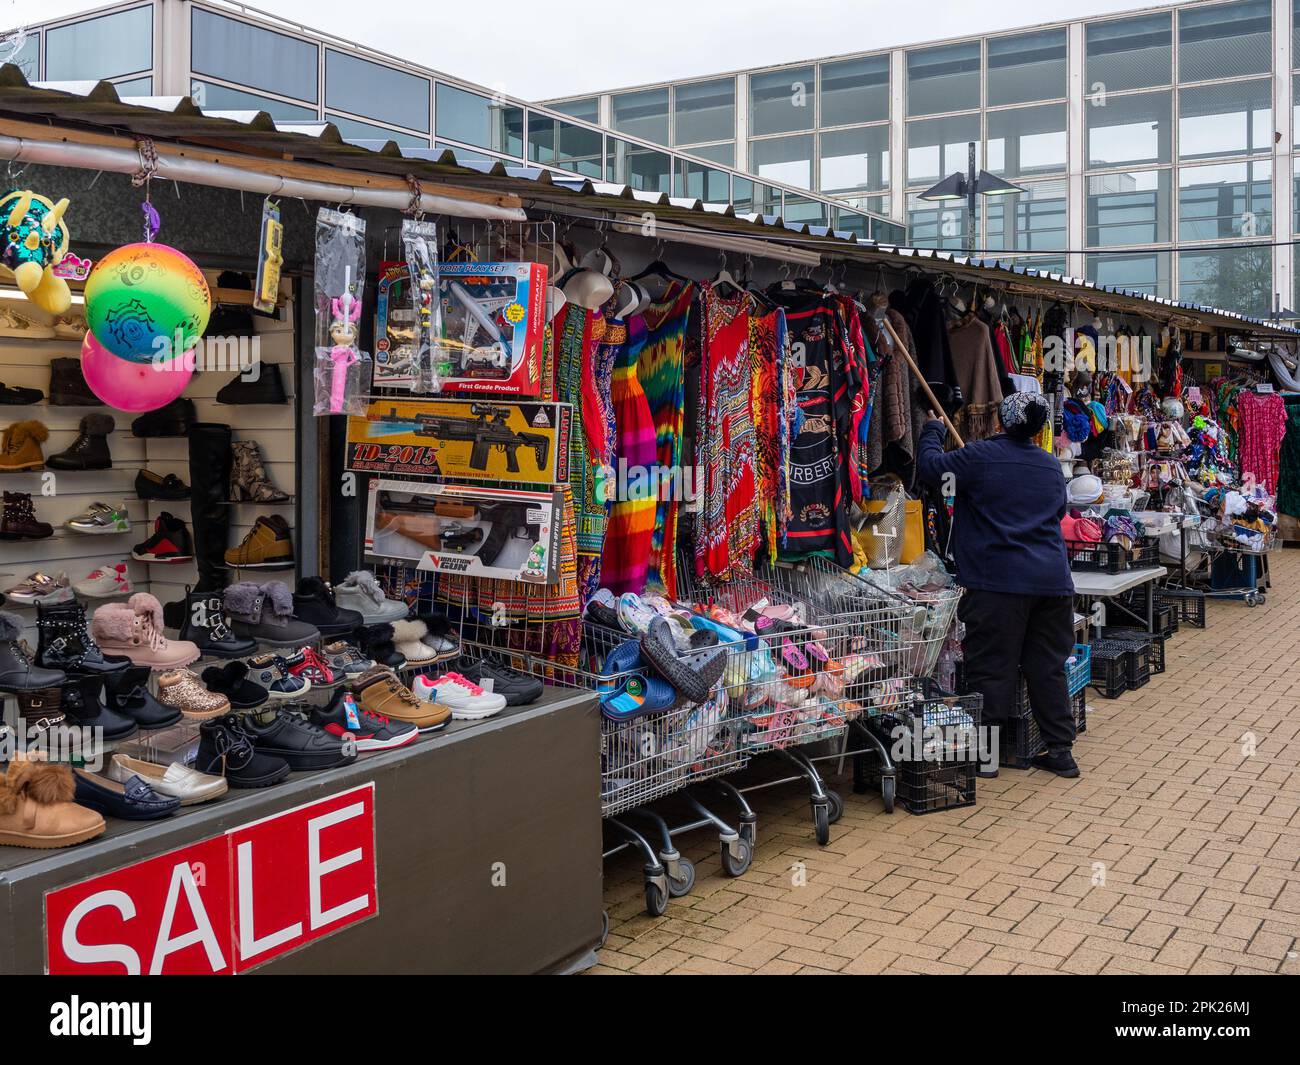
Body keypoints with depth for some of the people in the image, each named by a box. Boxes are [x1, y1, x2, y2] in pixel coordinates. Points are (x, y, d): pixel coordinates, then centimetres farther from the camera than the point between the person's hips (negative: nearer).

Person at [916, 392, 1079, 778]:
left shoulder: (981, 456, -7)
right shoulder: (1052, 466, 13)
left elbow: (929, 466, 3)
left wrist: (933, 430, 20)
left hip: (999, 581, -5)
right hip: (1053, 580, 5)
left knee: (991, 668, 1)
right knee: (1048, 668, 12)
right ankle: (1060, 750, 17)